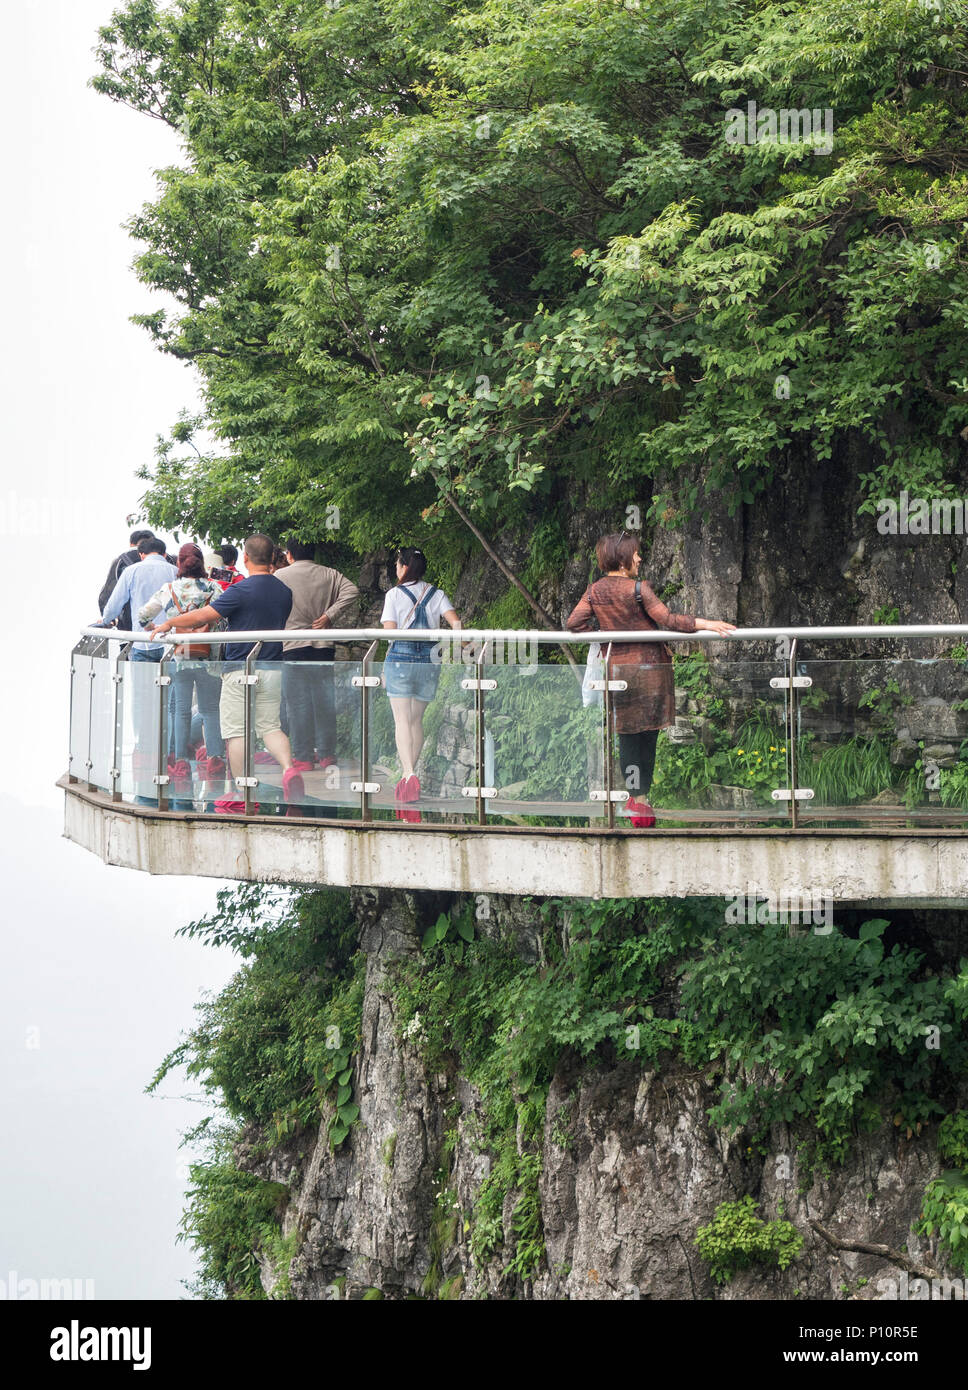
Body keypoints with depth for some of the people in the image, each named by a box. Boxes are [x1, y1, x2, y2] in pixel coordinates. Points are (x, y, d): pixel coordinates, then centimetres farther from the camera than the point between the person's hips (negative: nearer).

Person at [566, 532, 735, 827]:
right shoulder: (638, 589, -13)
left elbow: (574, 622, 2)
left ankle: (632, 796, 14)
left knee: (627, 735, 12)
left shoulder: (595, 591, 3)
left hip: (616, 668, 5)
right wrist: (706, 624, -15)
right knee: (647, 733, 1)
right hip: (648, 667, -5)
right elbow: (667, 619, -17)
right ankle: (641, 798, 1)